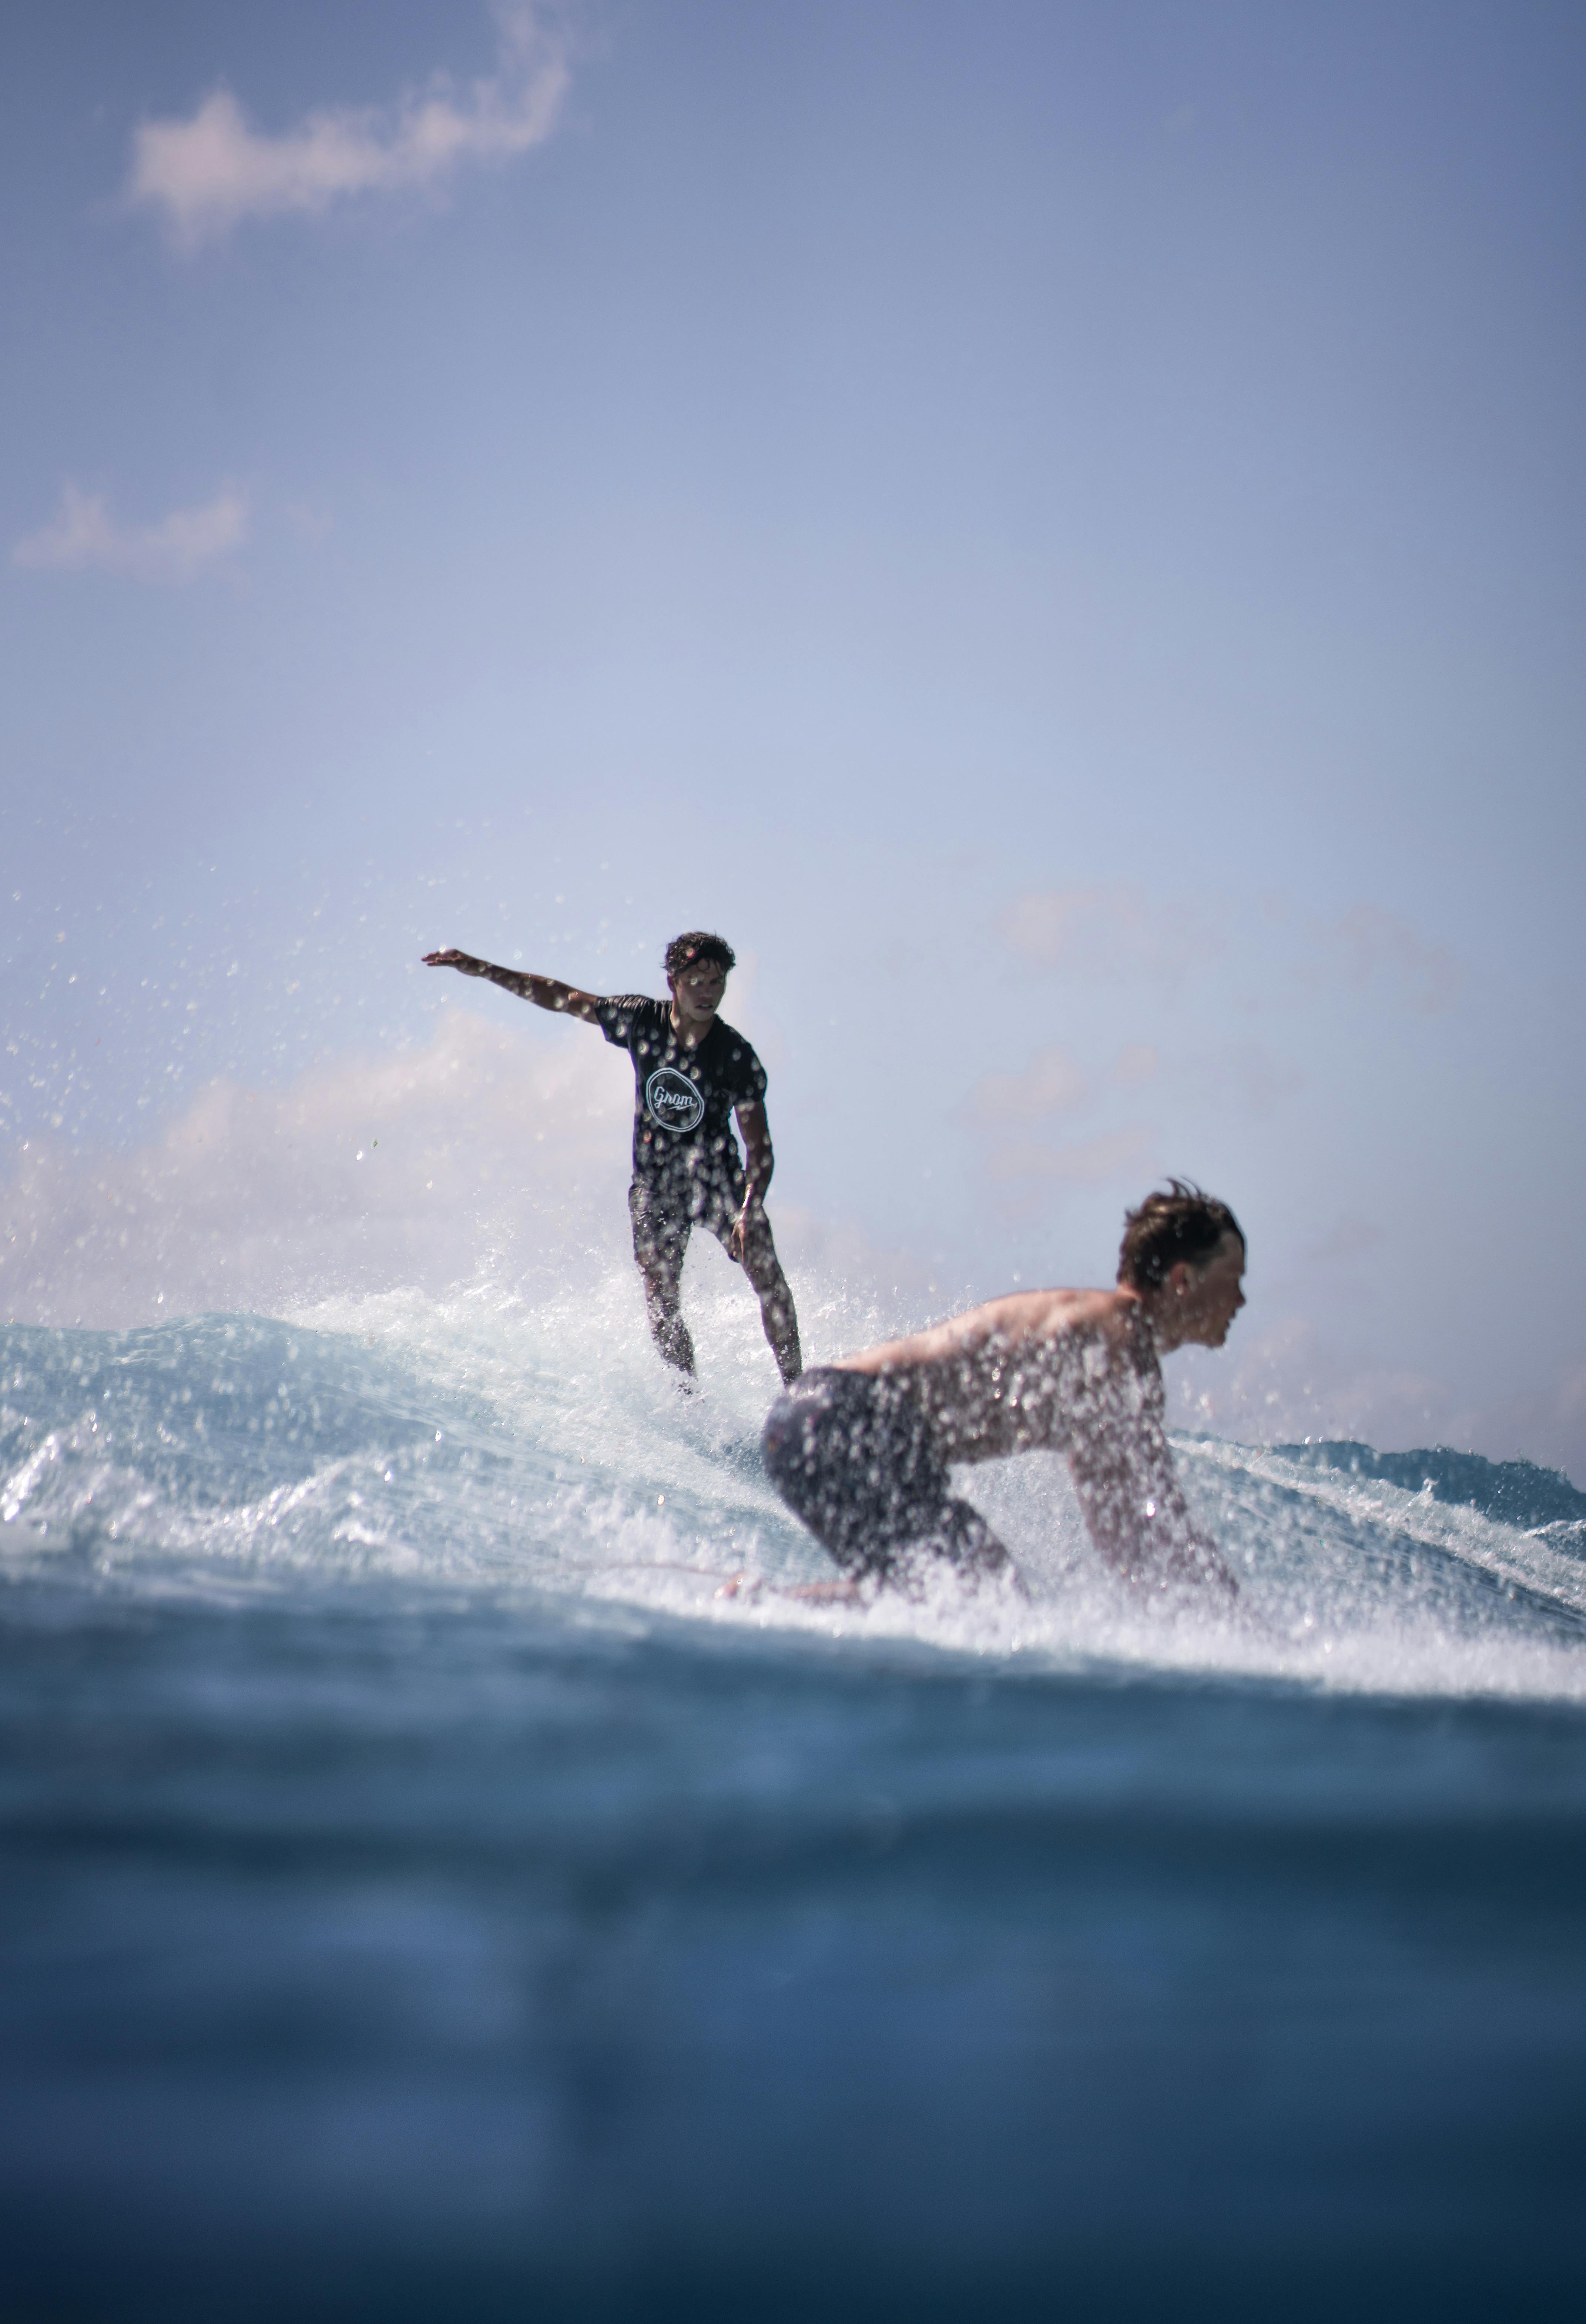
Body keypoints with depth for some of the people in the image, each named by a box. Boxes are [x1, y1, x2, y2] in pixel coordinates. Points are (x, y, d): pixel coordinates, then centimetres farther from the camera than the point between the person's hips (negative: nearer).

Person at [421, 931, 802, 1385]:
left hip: (718, 1177, -2)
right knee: (661, 1301, -8)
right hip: (656, 1181, 2)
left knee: (766, 1271, -20)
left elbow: (760, 1147, -18)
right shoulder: (642, 1019, -9)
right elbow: (564, 998, 2)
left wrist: (750, 1208, -35)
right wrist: (481, 970, 0)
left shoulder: (738, 1057, -16)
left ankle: (796, 1389, -15)